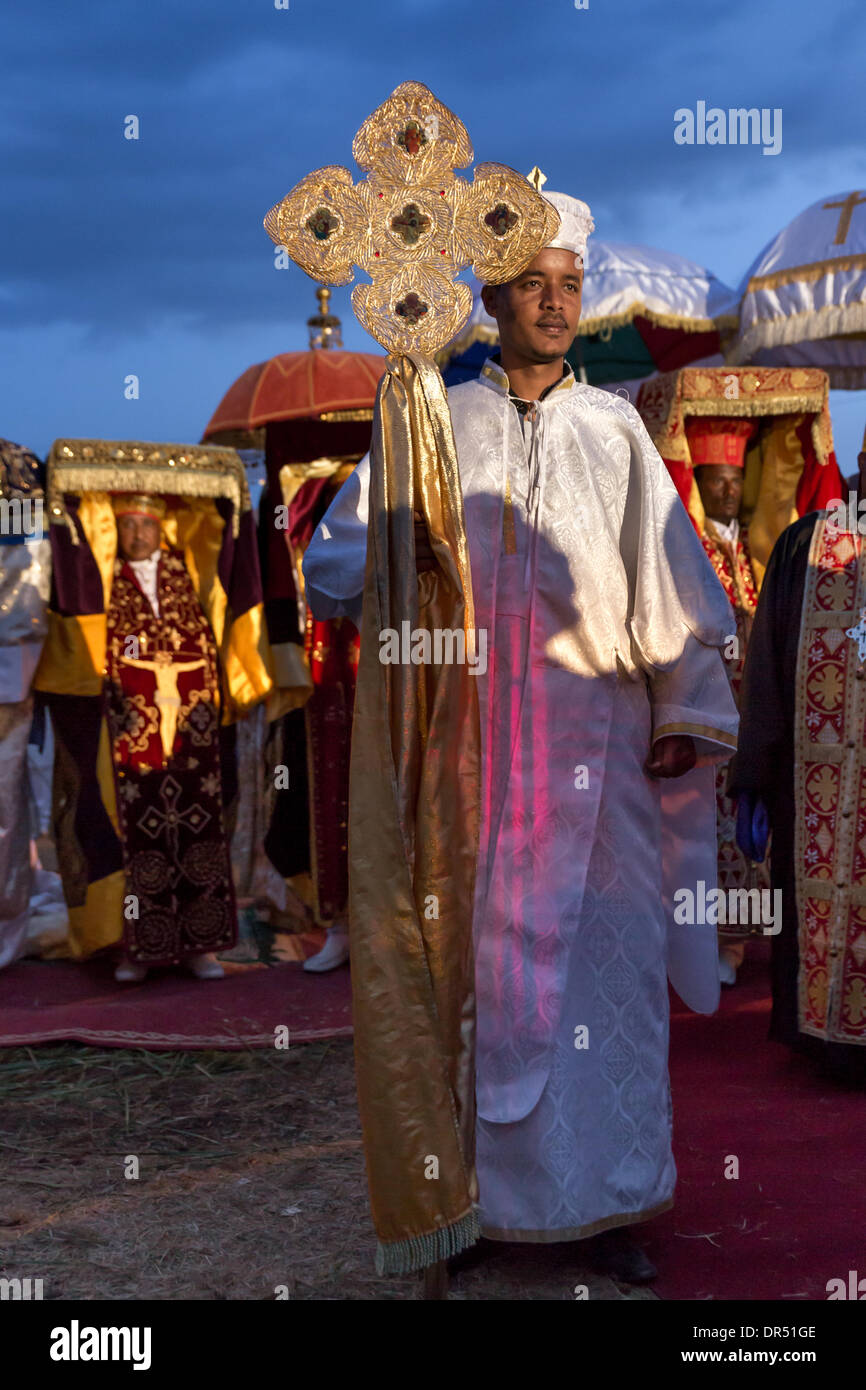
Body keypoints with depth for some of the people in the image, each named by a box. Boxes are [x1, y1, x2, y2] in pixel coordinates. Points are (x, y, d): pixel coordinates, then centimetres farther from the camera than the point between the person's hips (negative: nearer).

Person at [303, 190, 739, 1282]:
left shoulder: (615, 434, 9)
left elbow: (670, 588, 9)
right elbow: (330, 559, 6)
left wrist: (687, 718, 2)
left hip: (595, 747, 1)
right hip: (470, 736, 0)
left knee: (605, 966, 0)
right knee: (481, 963, 1)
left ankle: (601, 1201, 10)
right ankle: (483, 1193, 13)